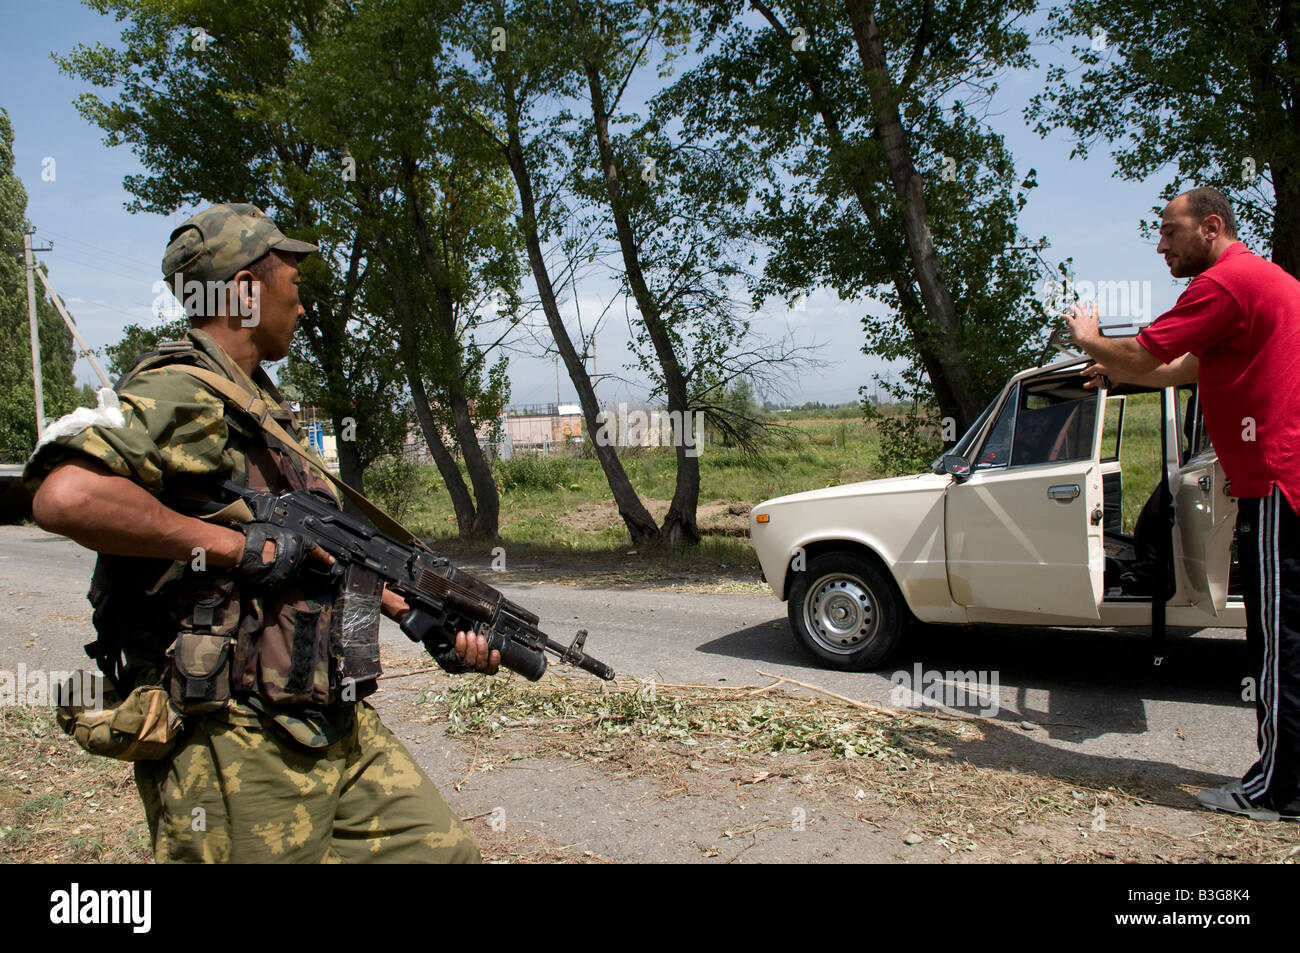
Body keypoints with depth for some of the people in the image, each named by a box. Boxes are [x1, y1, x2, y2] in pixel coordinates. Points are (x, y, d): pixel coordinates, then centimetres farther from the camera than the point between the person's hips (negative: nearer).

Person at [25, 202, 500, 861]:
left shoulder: (263, 410, 17)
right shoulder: (180, 393, -13)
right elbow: (64, 496, -32)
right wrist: (241, 546, -22)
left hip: (337, 725, 9)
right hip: (235, 746, -9)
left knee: (443, 853, 10)